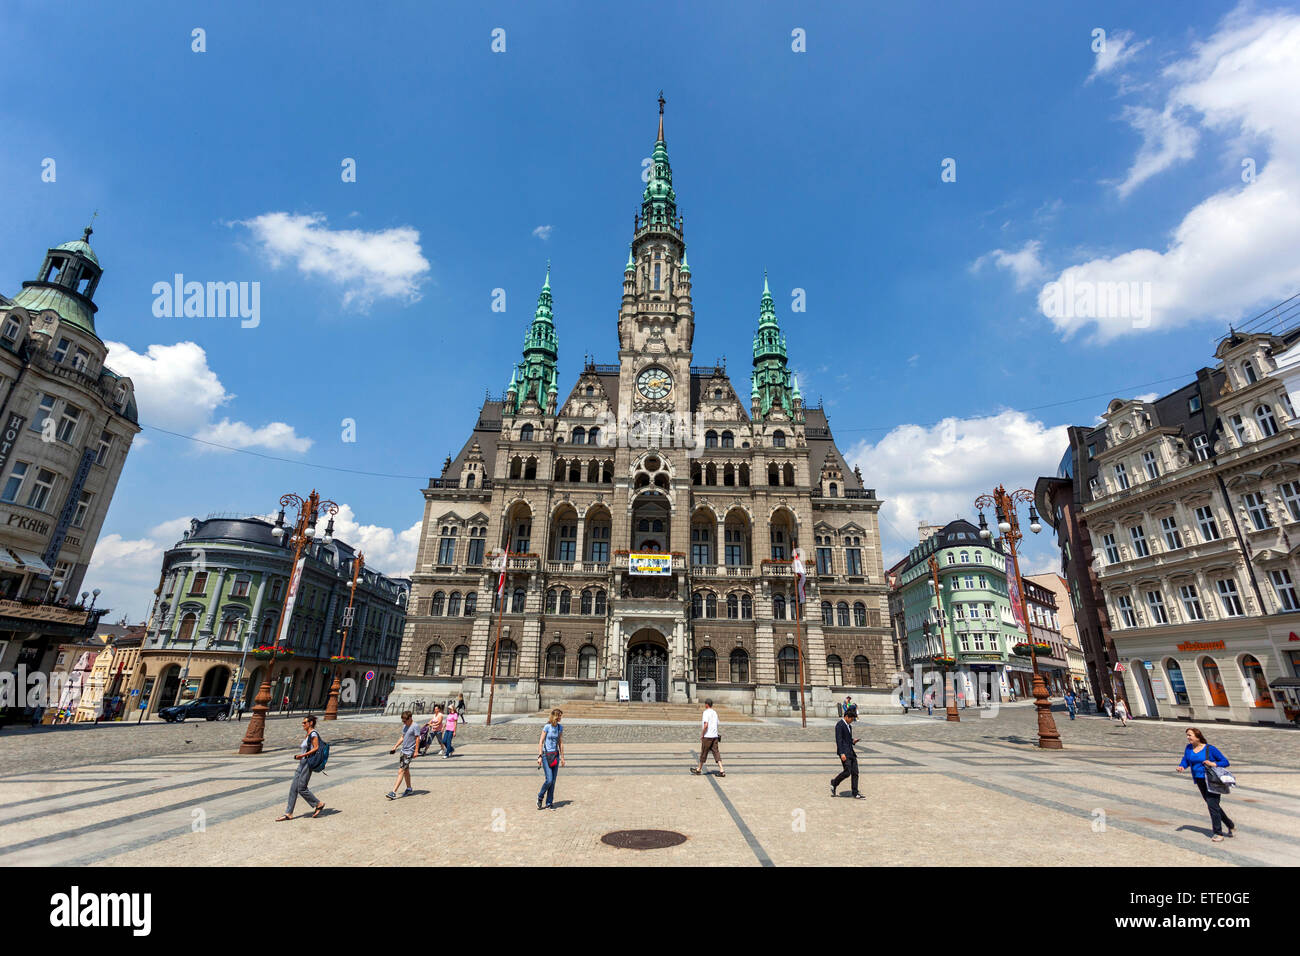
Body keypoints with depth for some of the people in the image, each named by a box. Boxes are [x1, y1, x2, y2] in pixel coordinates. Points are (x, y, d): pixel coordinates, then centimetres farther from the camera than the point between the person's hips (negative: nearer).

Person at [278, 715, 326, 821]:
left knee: (301, 789, -6)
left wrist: (303, 755, -22)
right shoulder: (307, 734, 16)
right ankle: (288, 813, 12)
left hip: (308, 763, -9)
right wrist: (297, 756, 12)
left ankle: (319, 804, 8)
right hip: (302, 763, 9)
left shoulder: (313, 734, -13)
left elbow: (316, 748, -18)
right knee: (293, 788, 7)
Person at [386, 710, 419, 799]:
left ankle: (393, 792, -10)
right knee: (406, 771, 16)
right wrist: (395, 746, 14)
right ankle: (409, 789, 29)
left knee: (401, 771, -11)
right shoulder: (404, 726, 11)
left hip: (409, 752, -9)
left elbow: (417, 739, -16)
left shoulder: (414, 726, -15)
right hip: (403, 751, 9)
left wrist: (416, 751, -19)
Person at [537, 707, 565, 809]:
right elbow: (541, 742, -9)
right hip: (546, 755, -5)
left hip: (555, 755, 5)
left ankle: (549, 803, 17)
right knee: (549, 780, -10)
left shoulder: (560, 727, 5)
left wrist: (562, 757, 11)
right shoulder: (547, 727, -11)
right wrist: (540, 756, -13)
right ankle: (540, 796, 16)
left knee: (553, 781, 5)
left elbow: (560, 743, 11)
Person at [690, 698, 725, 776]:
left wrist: (702, 735, -10)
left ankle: (699, 769, 20)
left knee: (703, 753, 6)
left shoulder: (706, 712, -11)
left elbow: (706, 725, -20)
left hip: (707, 736, -7)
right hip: (715, 736, 7)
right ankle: (721, 771, -6)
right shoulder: (715, 713, 13)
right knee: (716, 753, 3)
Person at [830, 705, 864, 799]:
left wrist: (853, 740, 6)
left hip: (851, 751, 9)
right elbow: (838, 740, -17)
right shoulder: (840, 725, -13)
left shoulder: (849, 725, 16)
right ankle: (834, 783, 10)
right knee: (847, 771, -13)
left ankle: (855, 794, 11)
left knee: (855, 772, 5)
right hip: (844, 752, -9)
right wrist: (842, 753, -22)